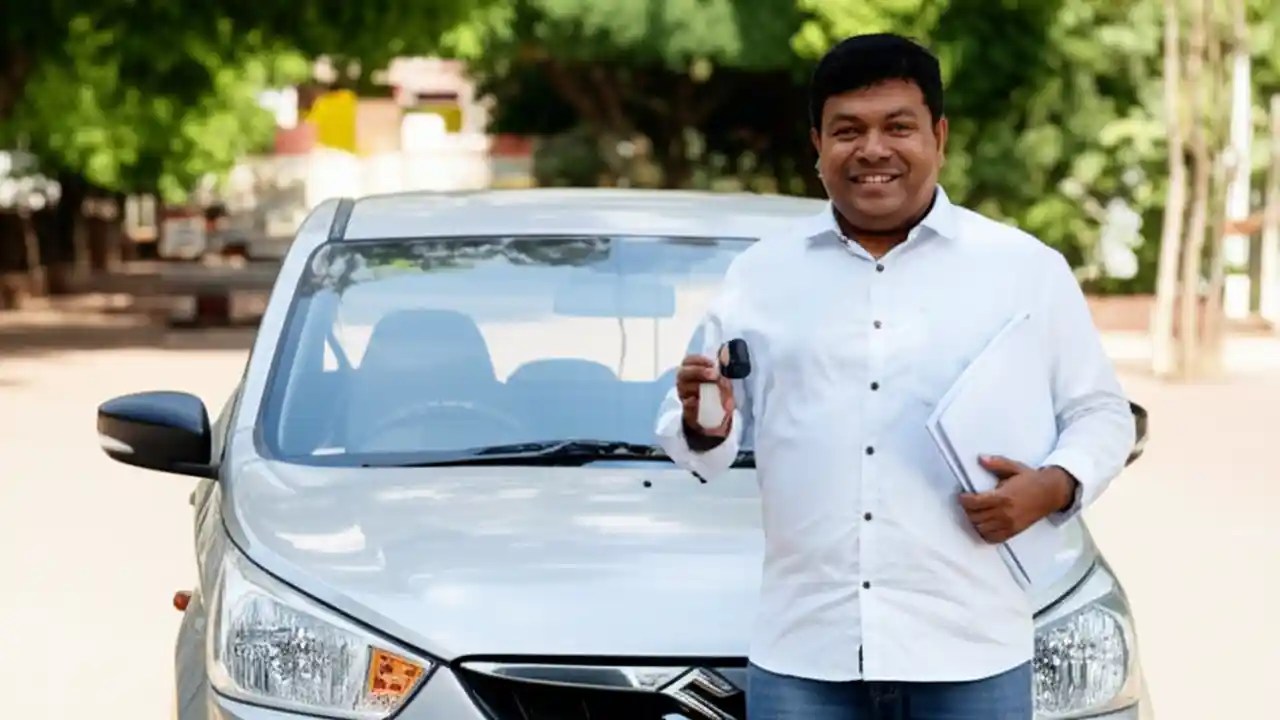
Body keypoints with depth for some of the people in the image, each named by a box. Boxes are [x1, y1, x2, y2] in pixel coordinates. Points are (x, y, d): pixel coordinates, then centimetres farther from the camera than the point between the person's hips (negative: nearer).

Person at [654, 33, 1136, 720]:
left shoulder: (1025, 267, 7)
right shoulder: (761, 273, 12)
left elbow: (1099, 413, 10)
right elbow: (714, 437, 14)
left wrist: (1054, 485, -11)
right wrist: (704, 428, -10)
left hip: (969, 648, -1)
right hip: (802, 650, 2)